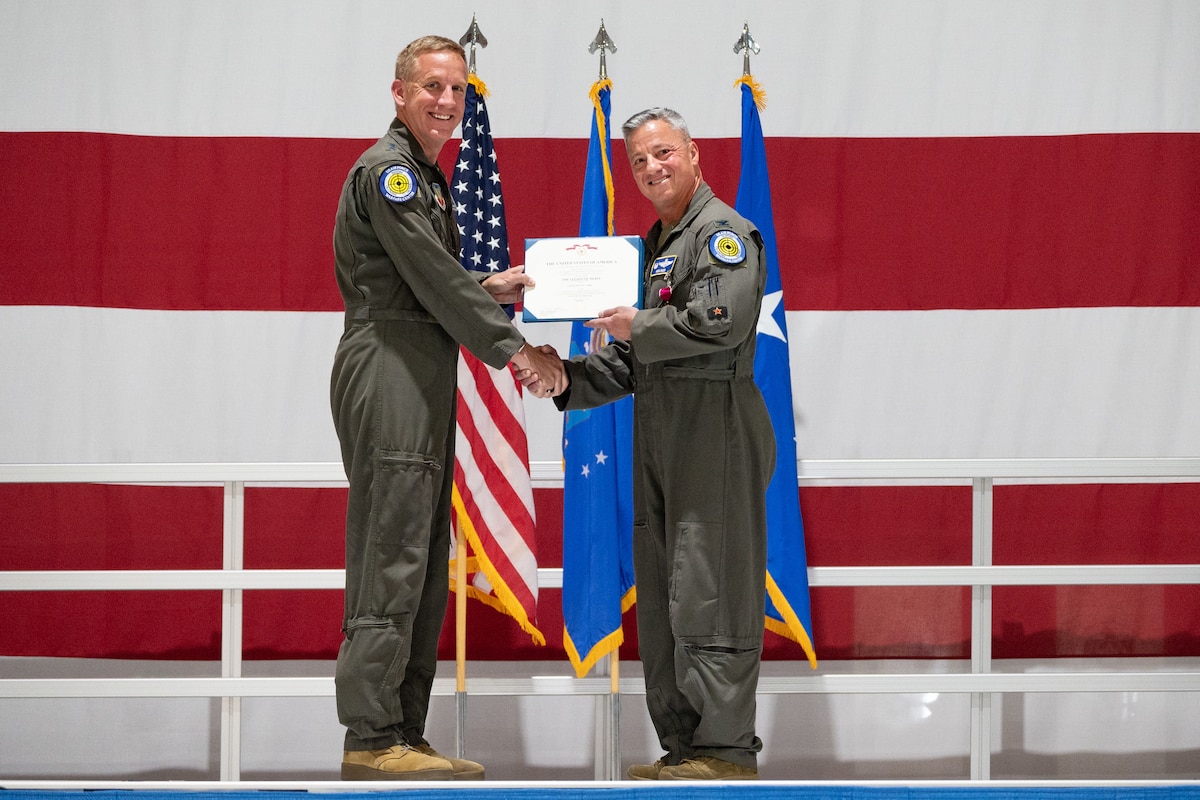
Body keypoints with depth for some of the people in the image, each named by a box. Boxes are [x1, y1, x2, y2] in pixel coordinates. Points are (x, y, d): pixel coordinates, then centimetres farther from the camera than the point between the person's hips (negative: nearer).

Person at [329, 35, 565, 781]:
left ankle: (405, 734, 12)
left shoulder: (427, 177, 23)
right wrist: (510, 348, -9)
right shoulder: (387, 171, -9)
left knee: (425, 562, 9)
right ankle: (372, 739, -11)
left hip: (423, 381, 10)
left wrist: (488, 291, 12)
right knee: (392, 559, -12)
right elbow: (430, 276, -14)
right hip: (388, 374, -10)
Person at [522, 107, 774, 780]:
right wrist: (567, 380, 10)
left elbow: (720, 320, -22)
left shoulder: (724, 232, -5)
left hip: (715, 427, -10)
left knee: (707, 589, -11)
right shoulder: (655, 245, 24)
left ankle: (726, 749, -9)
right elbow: (630, 363, 25)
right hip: (658, 432, 10)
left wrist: (637, 327, -10)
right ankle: (682, 744, 14)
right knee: (661, 596, 9)